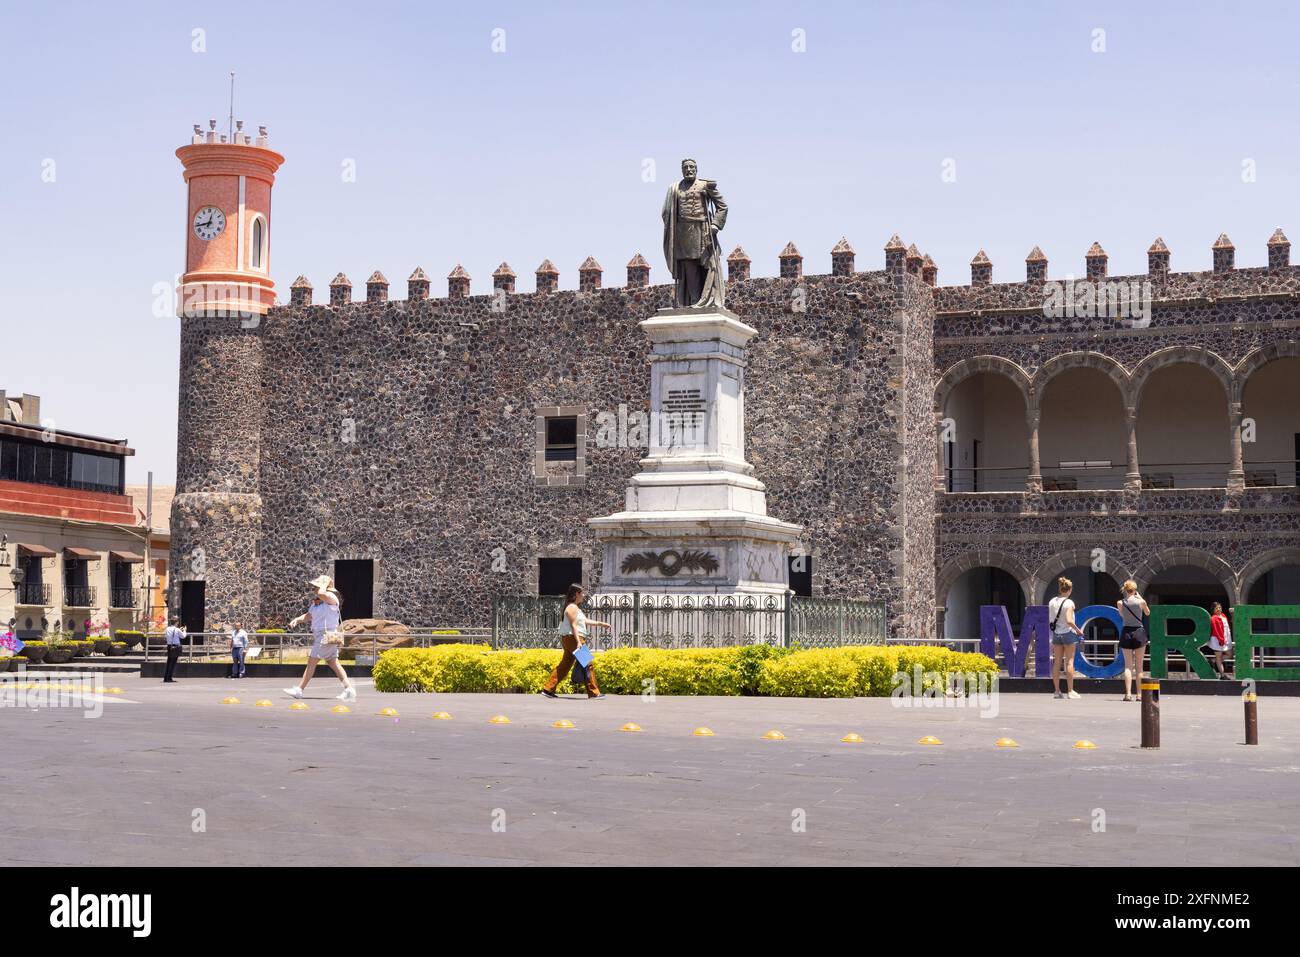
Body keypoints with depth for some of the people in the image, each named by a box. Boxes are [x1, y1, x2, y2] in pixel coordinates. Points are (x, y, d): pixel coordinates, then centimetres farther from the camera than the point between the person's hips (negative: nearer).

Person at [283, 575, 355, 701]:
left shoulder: (331, 598, -13)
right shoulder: (316, 601, 16)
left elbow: (321, 593, -34)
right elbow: (308, 615, 23)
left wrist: (325, 584, -15)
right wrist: (297, 620, 6)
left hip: (327, 636, -10)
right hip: (319, 635, 10)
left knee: (311, 661, -5)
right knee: (333, 663, 8)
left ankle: (299, 690, 0)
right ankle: (349, 688, 7)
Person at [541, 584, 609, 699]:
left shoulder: (575, 607, 21)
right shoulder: (572, 607, -12)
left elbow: (585, 621, 25)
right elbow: (573, 625, -19)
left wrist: (600, 624, 23)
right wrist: (578, 642, -24)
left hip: (569, 639, 11)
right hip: (573, 638, -11)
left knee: (564, 665, 11)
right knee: (587, 665, -7)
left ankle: (548, 689, 10)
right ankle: (594, 692, -5)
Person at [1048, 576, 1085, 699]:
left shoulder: (1052, 602, 3)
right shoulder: (1069, 603, -14)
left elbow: (1050, 619, 4)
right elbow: (1069, 621, -22)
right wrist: (1078, 630, -10)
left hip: (1056, 633, 5)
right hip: (1068, 633, -5)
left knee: (1057, 662, 7)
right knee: (1069, 662, 0)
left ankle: (1057, 691, 8)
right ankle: (1070, 691, 1)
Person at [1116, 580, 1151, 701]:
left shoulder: (1120, 603, -3)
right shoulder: (1141, 601, -6)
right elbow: (1147, 613, 14)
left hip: (1126, 633, 1)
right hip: (1139, 632, -1)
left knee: (1128, 665, 3)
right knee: (1139, 666, 7)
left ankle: (1128, 694, -8)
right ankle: (1139, 694, 6)